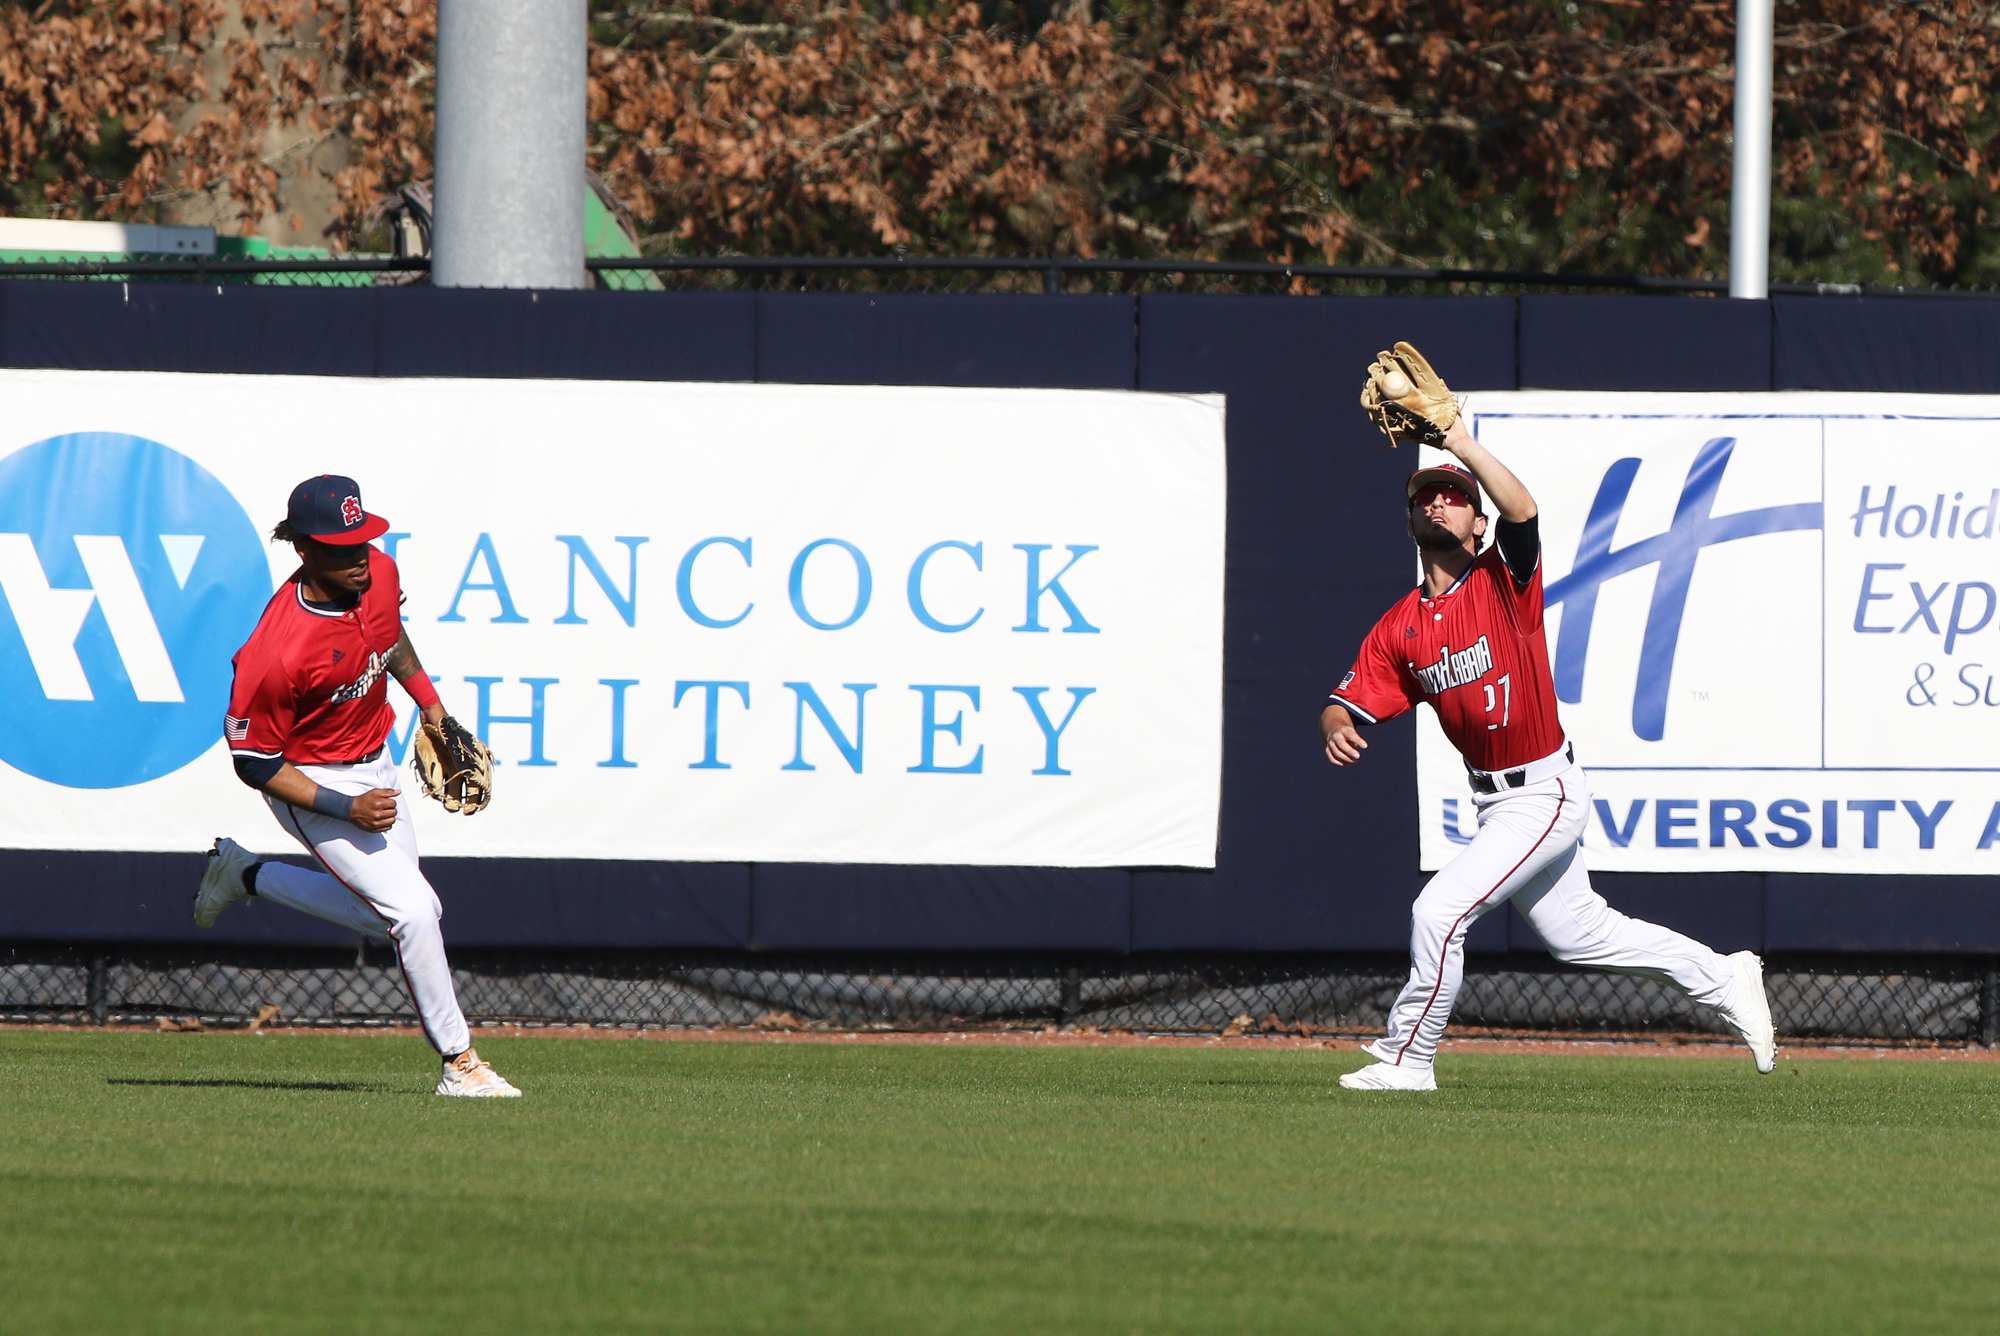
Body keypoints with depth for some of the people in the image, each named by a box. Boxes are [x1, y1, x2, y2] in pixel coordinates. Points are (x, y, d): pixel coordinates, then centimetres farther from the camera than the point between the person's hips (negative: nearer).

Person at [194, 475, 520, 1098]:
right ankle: (458, 1064, 0)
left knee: (409, 911, 19)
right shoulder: (278, 652, -34)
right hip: (313, 783, -8)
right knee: (412, 911, -15)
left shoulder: (378, 572, -12)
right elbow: (254, 762, -23)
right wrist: (347, 809, -27)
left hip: (373, 763, 8)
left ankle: (246, 876, 33)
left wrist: (429, 702, 14)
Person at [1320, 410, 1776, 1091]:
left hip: (1545, 795, -8)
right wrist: (1335, 728, -22)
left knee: (1439, 911, -14)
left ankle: (1406, 1060, 2)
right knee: (1578, 932, 19)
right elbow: (1346, 705, 1)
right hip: (1494, 798, 8)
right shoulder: (1398, 628, 4)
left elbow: (1523, 511, -33)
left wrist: (1461, 444, -38)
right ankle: (1724, 980, 35)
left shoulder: (1504, 581, -13)